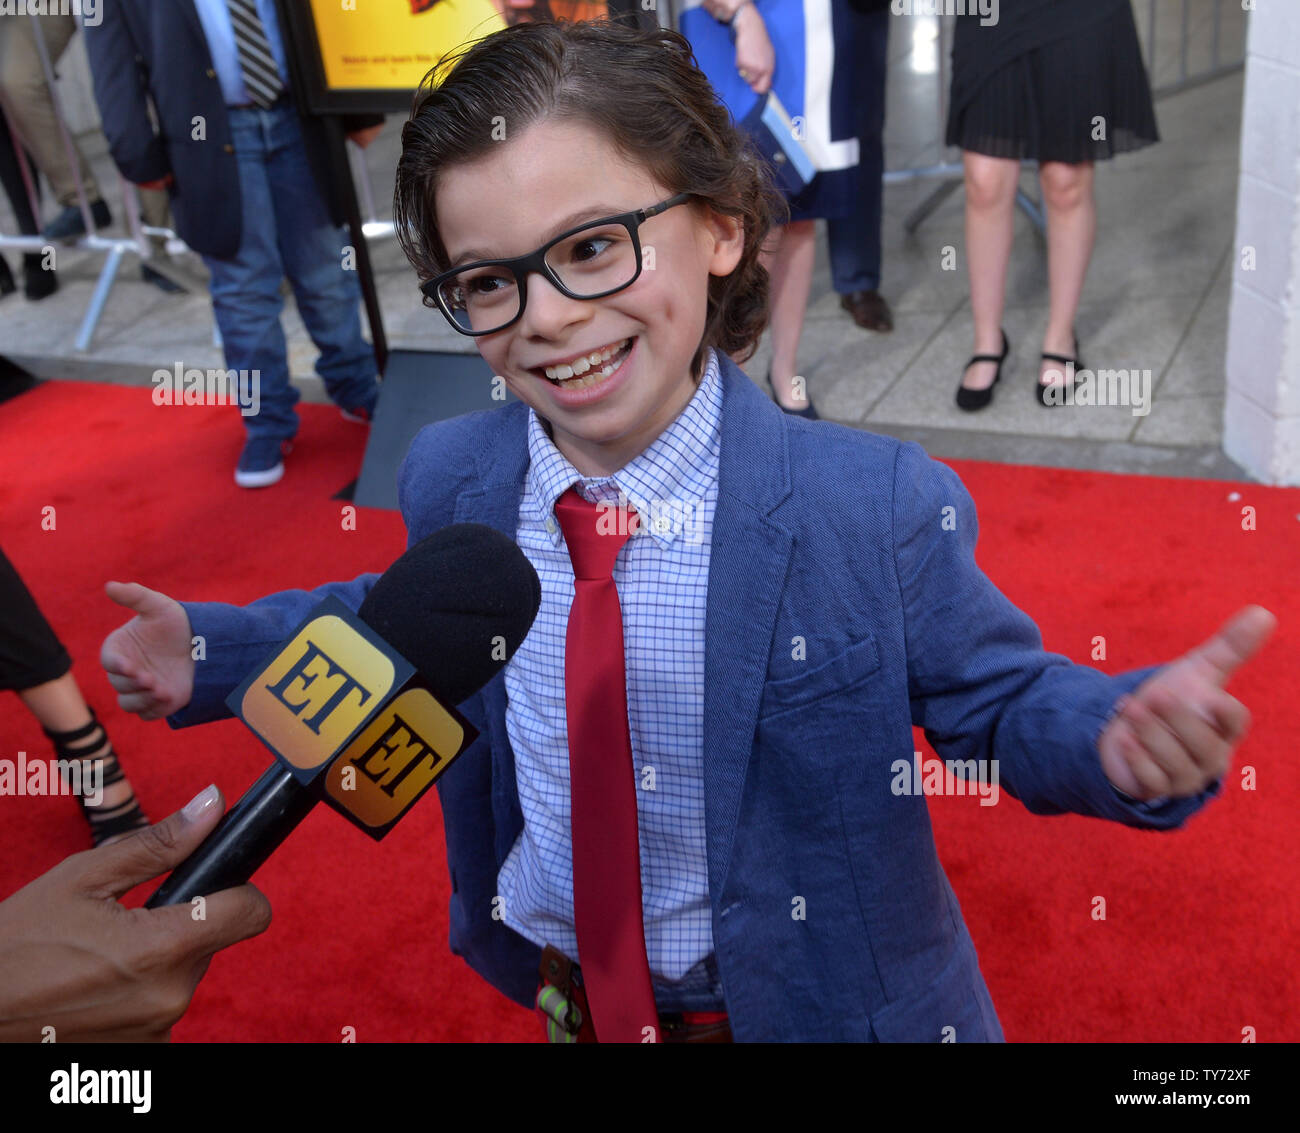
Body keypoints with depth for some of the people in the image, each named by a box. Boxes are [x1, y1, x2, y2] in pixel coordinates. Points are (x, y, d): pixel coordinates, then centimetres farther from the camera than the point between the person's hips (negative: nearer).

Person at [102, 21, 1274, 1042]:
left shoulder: (878, 507, -23)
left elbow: (994, 701, -12)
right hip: (560, 989, 4)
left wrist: (1123, 729, -33)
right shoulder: (447, 480, -11)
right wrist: (212, 650, 1)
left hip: (807, 996, -3)